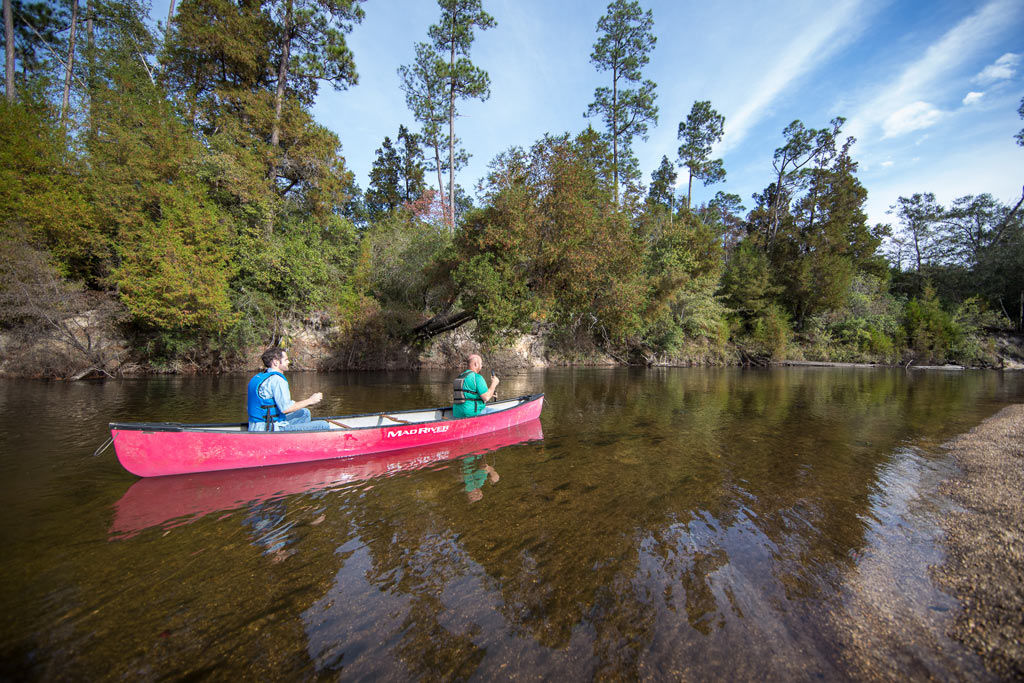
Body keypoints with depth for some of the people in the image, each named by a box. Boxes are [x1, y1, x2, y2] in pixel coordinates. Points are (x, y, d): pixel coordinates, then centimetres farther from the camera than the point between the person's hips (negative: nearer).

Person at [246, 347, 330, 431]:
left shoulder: (257, 377, 13)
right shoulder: (277, 379, -17)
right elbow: (285, 408, -23)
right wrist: (310, 401, -10)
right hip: (271, 430, -10)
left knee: (305, 413, 27)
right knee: (324, 426, -13)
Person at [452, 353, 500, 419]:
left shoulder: (459, 377, 14)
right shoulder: (477, 377, -13)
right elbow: (486, 398, -16)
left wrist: (489, 396, 23)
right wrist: (494, 384, -2)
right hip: (472, 414, -8)